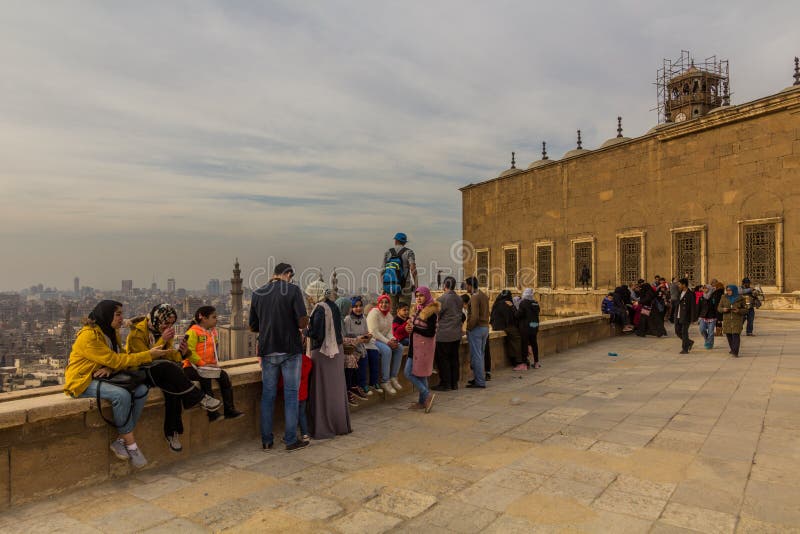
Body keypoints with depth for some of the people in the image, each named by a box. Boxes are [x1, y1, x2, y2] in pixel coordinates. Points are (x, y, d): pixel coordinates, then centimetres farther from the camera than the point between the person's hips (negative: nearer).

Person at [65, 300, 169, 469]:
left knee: (141, 389, -16)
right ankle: (130, 444, -20)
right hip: (83, 381, -8)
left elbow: (121, 356, 5)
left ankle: (120, 440, -12)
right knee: (121, 394, -33)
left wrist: (110, 368, -19)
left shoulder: (112, 333, 9)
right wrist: (148, 355, -22)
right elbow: (114, 360, -23)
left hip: (102, 377, 8)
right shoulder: (88, 335, -19)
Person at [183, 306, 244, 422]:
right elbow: (190, 352, -20)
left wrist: (215, 363, 6)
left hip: (208, 366, 7)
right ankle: (212, 413, -28)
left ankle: (229, 409, -10)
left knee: (224, 376, -12)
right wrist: (202, 364, -22)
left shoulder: (213, 331, 13)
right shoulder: (193, 332, -11)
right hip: (191, 366, -7)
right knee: (205, 379, -32)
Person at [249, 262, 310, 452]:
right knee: (291, 394, 5)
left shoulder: (257, 293, 5)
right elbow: (303, 321, -15)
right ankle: (291, 440, 9)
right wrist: (298, 326, 6)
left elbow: (253, 327, 10)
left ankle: (266, 440, 18)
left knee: (268, 395, 12)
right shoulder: (293, 290, -8)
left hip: (267, 350, 4)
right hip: (290, 350, -4)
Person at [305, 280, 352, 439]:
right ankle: (341, 425, 26)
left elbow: (315, 332, -22)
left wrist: (306, 328, -2)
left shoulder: (320, 308, -16)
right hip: (337, 351, 8)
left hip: (322, 353, -8)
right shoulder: (333, 306, 8)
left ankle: (324, 429, 8)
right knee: (337, 388, 15)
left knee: (323, 390, 1)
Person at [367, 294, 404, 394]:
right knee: (387, 350, -32)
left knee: (399, 347, -12)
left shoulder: (389, 316, 12)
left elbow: (389, 332, 10)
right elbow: (374, 332, -21)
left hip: (384, 339, 8)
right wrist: (387, 342, -24)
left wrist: (393, 340, -12)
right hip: (373, 340, -8)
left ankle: (393, 377, -6)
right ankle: (385, 382, -25)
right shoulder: (374, 313, -13)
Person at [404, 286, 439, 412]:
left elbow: (431, 333, -17)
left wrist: (414, 328, -16)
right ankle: (423, 401, 20)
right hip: (415, 345, 8)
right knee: (418, 374, 11)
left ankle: (427, 395, 1)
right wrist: (409, 327, -2)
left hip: (424, 346, -8)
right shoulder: (418, 309, 12)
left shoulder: (431, 312, -13)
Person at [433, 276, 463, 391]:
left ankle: (445, 384, 7)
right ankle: (454, 383, 20)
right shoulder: (459, 299, 7)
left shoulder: (441, 299, -15)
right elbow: (461, 314, 13)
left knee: (442, 359, 2)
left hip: (444, 335, -7)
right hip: (457, 334, 7)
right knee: (454, 358, 13)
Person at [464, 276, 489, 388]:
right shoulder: (484, 295, 13)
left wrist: (469, 328, -13)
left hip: (476, 328, -9)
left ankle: (480, 381, 1)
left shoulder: (475, 297, -16)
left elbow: (474, 316, -23)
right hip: (485, 327, 9)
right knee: (480, 354, 17)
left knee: (476, 355, -2)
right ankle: (479, 378, 26)